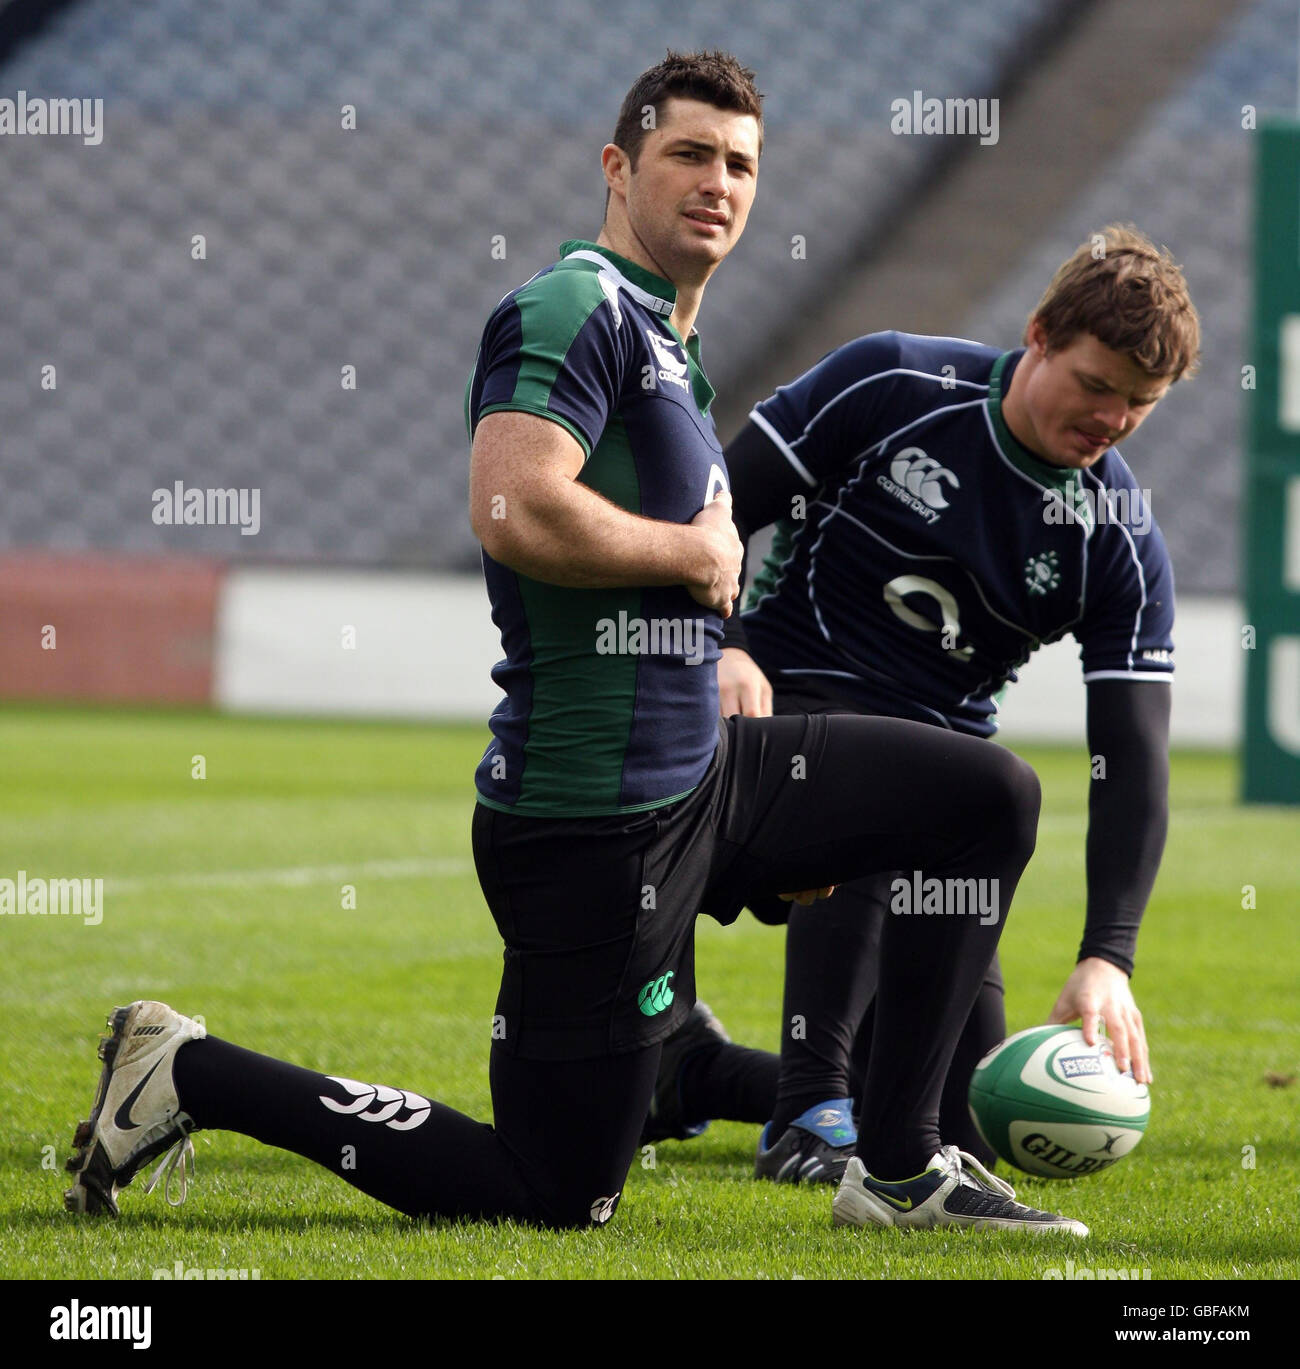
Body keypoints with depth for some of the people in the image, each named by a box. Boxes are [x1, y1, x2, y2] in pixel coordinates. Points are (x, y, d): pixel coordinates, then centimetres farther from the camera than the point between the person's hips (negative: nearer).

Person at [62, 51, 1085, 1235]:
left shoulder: (669, 346, 18)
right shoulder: (576, 308, -13)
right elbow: (514, 511, -31)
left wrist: (776, 827, 20)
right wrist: (699, 553, -15)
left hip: (698, 781, 9)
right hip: (593, 821, -9)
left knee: (990, 800, 8)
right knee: (555, 1200, -5)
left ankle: (904, 1172, 9)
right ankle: (193, 1075, 6)